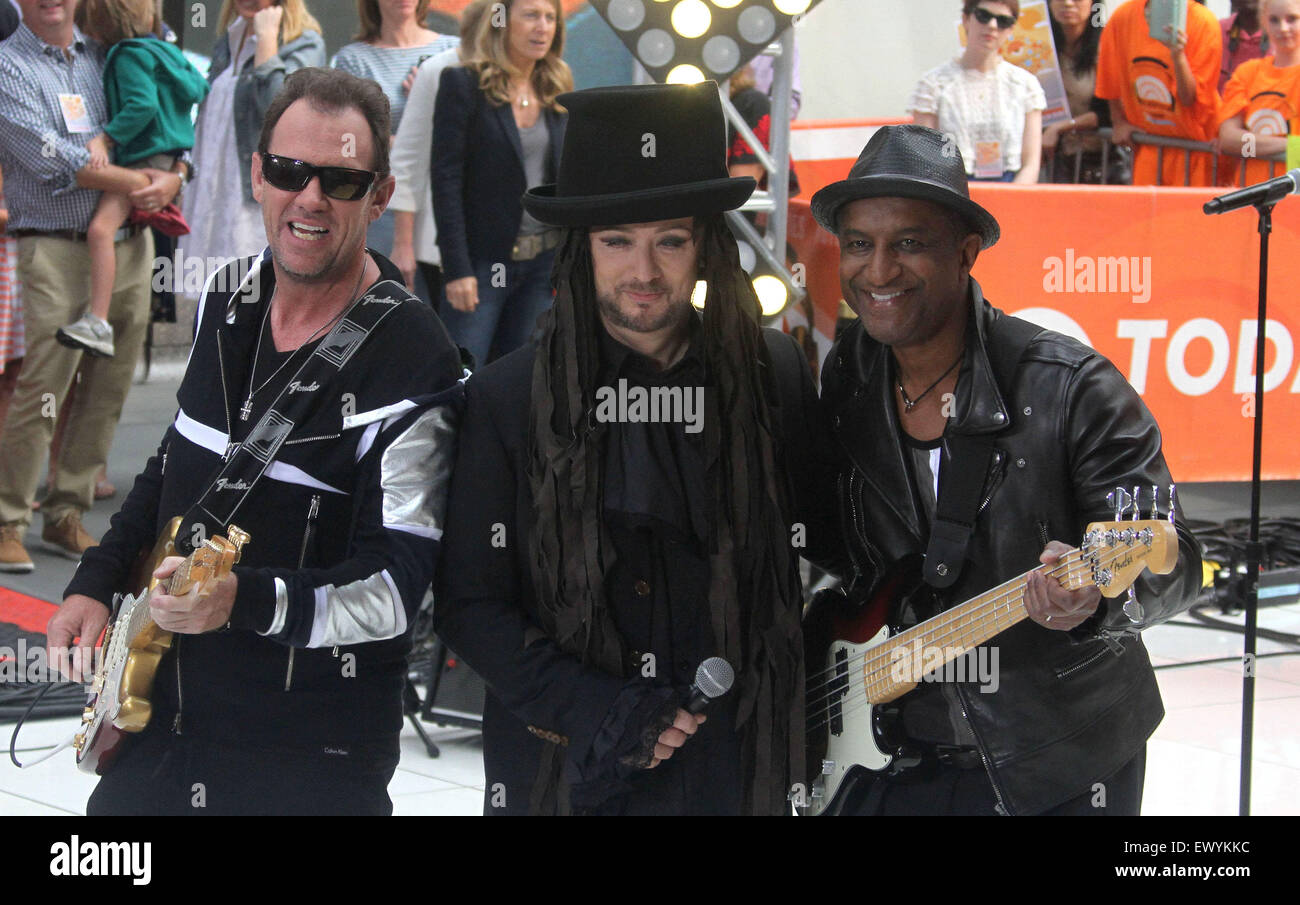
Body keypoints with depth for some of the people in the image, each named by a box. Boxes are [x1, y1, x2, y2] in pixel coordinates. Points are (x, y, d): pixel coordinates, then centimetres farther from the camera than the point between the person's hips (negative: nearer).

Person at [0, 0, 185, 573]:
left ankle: (66, 516, 16)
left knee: (107, 393, 6)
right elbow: (47, 155, -12)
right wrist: (131, 182, -12)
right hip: (56, 247, -5)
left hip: (128, 247, 5)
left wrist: (173, 177, -7)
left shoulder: (107, 57, 16)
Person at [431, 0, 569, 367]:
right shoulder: (464, 84, -6)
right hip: (483, 262, -5)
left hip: (544, 262, 5)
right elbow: (446, 179, -10)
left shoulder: (556, 94, 10)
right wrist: (456, 268, -16)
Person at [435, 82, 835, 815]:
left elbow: (818, 555, 9)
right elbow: (468, 604, -4)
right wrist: (597, 714, -14)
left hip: (732, 770, 1)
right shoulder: (508, 398, -4)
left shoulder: (777, 378, 0)